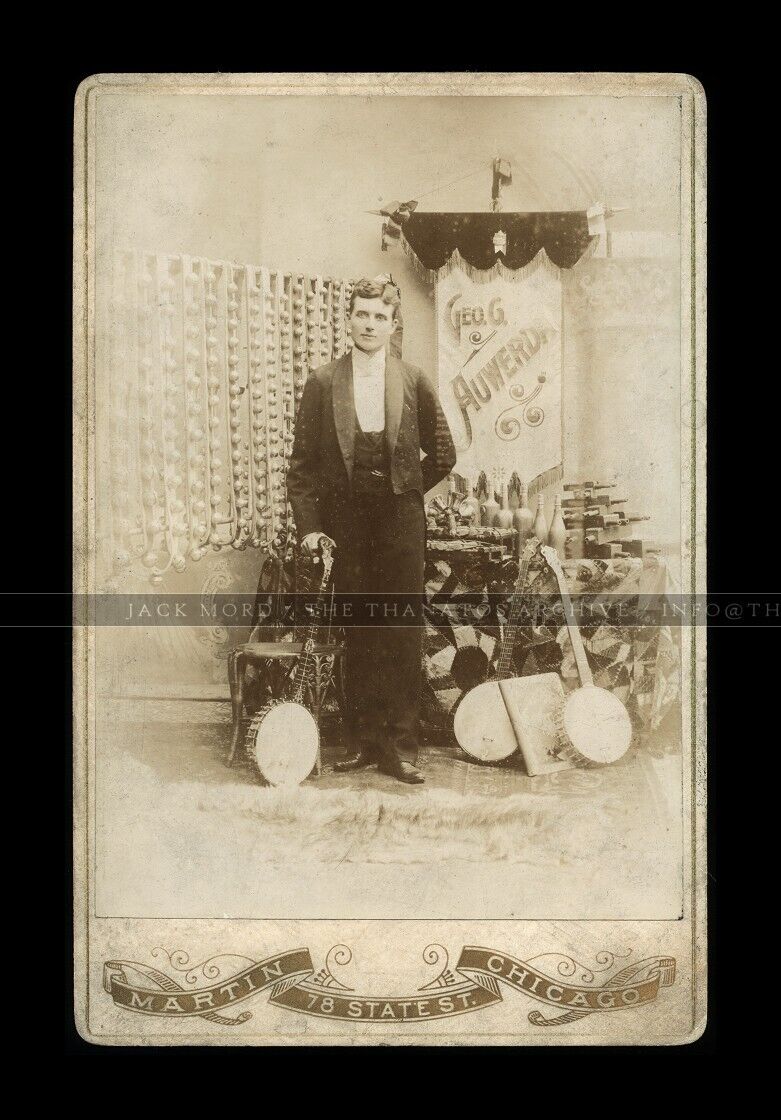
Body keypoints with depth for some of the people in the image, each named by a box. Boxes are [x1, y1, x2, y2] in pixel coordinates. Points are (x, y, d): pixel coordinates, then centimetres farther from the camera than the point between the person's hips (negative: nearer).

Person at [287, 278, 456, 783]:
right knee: (358, 637, 5)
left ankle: (401, 747, 5)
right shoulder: (323, 383, 4)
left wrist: (404, 492, 8)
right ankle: (364, 740, 15)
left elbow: (442, 455, 14)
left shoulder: (414, 381, 5)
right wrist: (308, 525, -4)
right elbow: (302, 463, 4)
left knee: (404, 636, -2)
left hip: (401, 521, 0)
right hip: (346, 523, 0)